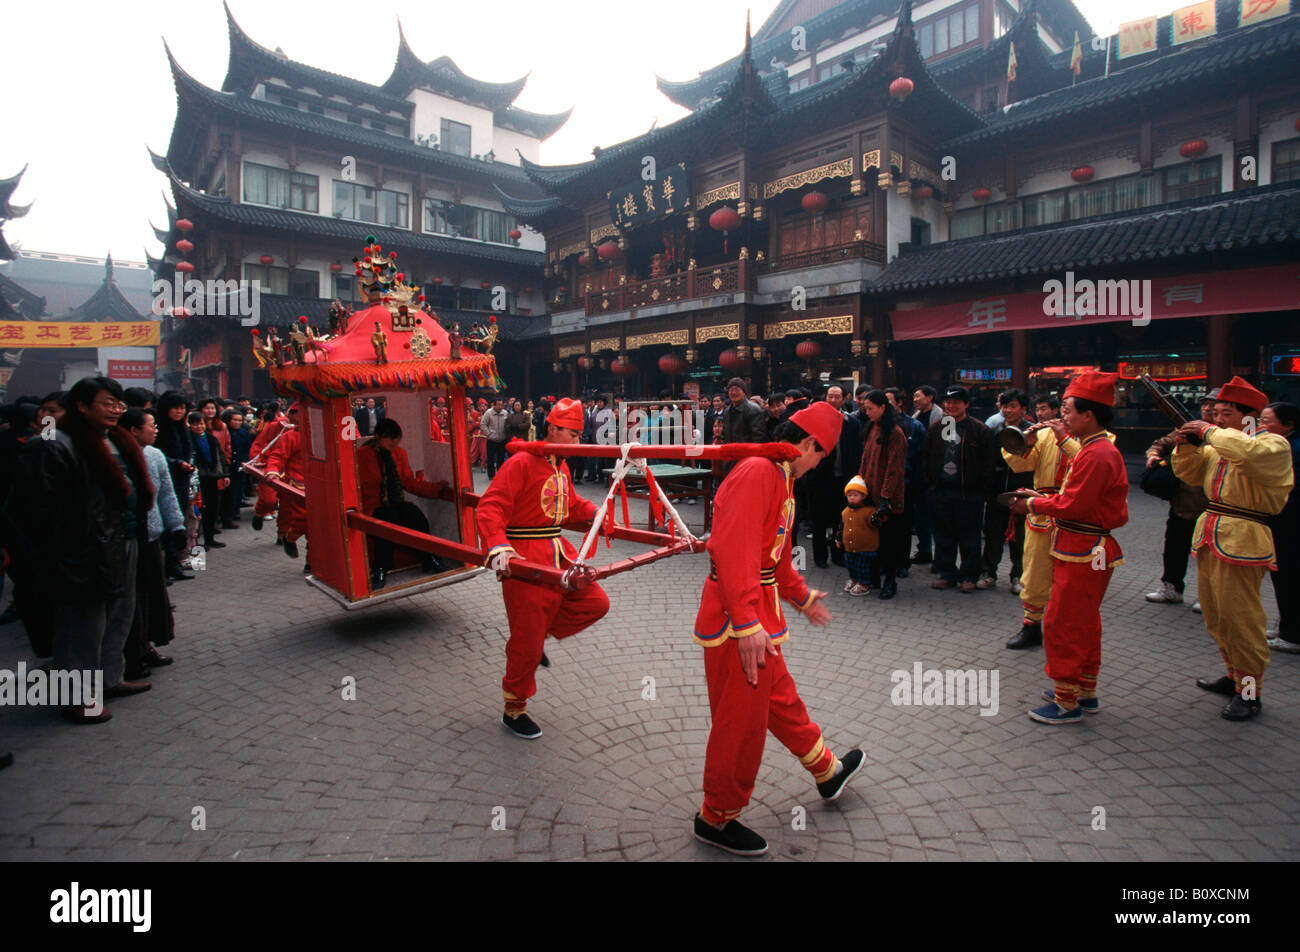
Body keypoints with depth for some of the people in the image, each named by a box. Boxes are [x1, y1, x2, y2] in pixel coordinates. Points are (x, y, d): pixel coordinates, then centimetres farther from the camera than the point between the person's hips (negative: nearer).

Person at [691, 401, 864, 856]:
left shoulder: (780, 479, 15)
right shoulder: (757, 472, -20)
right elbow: (733, 551, -29)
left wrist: (802, 596, 36)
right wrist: (746, 624, -31)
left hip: (758, 619, 10)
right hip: (738, 624, -10)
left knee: (780, 699, 27)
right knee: (741, 722, 4)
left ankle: (827, 772, 48)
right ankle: (717, 819, 23)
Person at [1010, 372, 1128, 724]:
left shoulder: (1097, 454, -22)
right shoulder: (1096, 447, 11)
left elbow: (1072, 505, -23)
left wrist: (1032, 504, -10)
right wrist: (1042, 498, 5)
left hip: (1083, 553, -11)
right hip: (1089, 549, 11)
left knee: (1061, 625, -2)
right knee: (1084, 624, 19)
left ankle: (1067, 703, 8)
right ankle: (1085, 692, 32)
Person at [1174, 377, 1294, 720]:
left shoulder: (1274, 444, -10)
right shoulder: (1219, 444, 12)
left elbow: (1251, 453, -33)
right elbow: (1189, 473, 16)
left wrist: (1210, 432, -21)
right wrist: (1187, 446, -2)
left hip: (1242, 541, -8)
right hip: (1210, 536, 8)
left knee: (1239, 617, -5)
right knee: (1215, 614, 16)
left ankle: (1249, 692, 5)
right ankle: (1233, 676, 31)